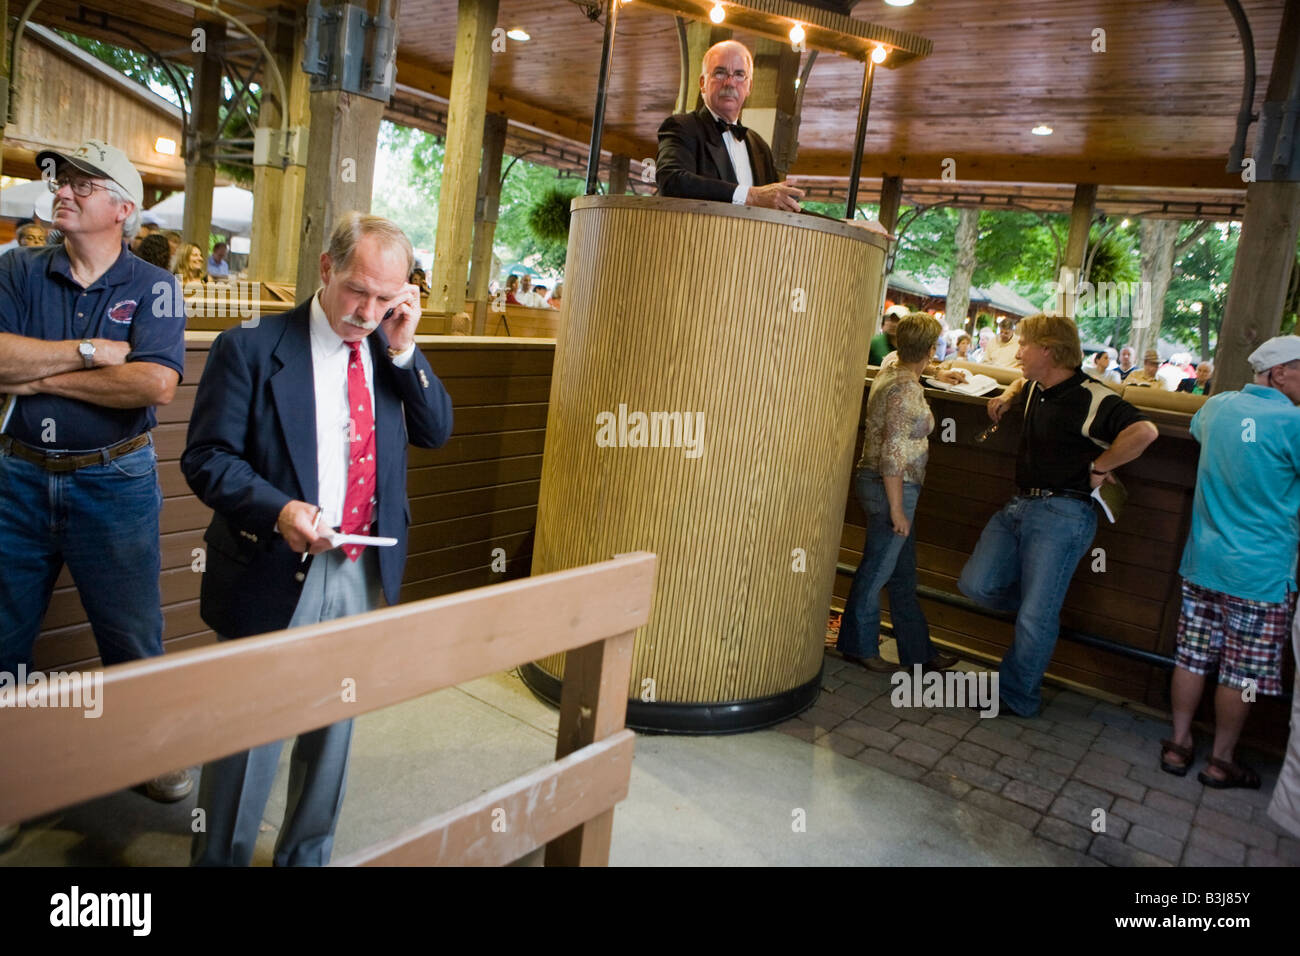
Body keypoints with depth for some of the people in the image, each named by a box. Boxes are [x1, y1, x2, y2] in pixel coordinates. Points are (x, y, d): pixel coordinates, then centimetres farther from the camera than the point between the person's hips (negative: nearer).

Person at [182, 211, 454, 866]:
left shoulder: (389, 352, 5)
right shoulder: (251, 349, -9)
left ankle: (306, 855, 40)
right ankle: (218, 858, 31)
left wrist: (403, 349, -9)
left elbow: (437, 431, 2)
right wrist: (277, 509, -26)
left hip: (362, 573, 5)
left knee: (333, 730, 19)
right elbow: (206, 457, -9)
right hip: (275, 574, -5)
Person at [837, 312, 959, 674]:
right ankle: (858, 646, 21)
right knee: (876, 570, 5)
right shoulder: (907, 390, -21)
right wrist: (896, 508, -22)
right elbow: (893, 454, -24)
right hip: (892, 489, -10)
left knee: (903, 573, 16)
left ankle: (917, 651, 28)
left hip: (879, 482, 10)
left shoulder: (889, 370, 6)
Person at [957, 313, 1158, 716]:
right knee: (977, 585, 3)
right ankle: (1041, 603, 28)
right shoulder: (1034, 390, 13)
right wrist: (1008, 396, 17)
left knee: (1035, 618, -3)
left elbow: (1144, 430, -30)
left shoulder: (1090, 398, -16)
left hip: (1061, 513, -9)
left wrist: (1099, 466, -19)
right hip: (1020, 504, 9)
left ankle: (1017, 698, 13)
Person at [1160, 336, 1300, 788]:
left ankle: (1178, 746, 24)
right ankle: (1221, 762, 21)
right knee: (1241, 674, 8)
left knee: (1192, 658, 13)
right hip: (1260, 573, -6)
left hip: (1202, 563, 6)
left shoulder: (1219, 406, 4)